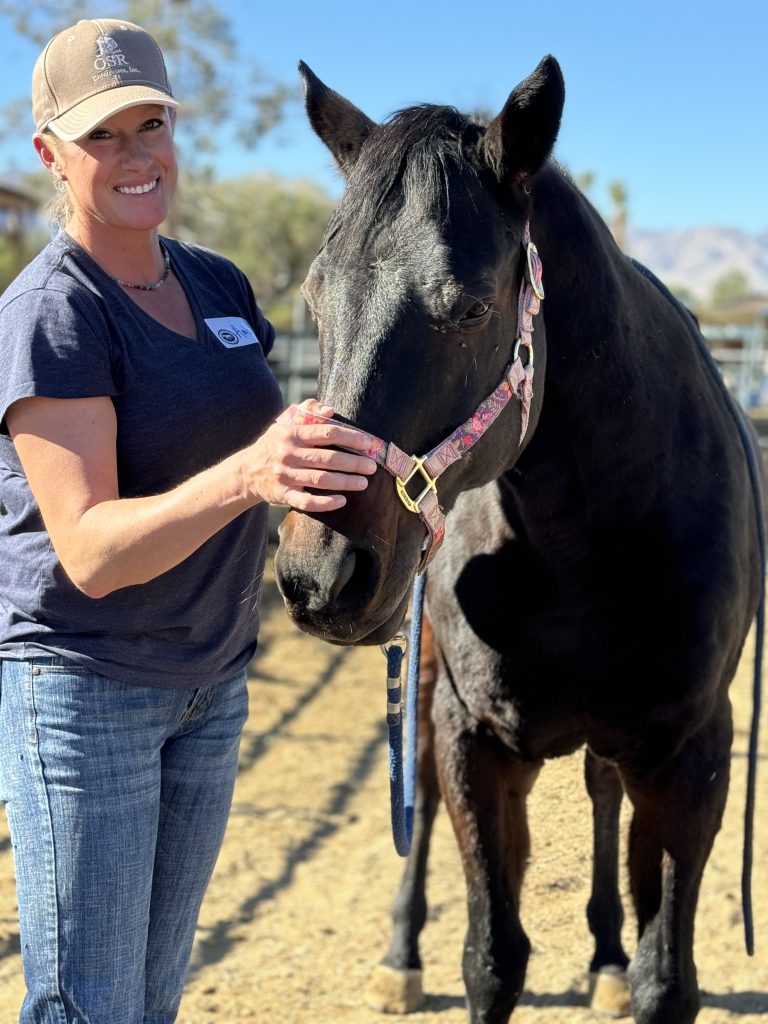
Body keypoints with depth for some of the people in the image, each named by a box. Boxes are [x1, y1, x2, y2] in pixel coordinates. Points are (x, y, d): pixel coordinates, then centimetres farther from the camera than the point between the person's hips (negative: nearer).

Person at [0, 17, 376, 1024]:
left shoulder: (221, 286, 6)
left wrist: (364, 470, 0)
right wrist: (248, 475, -41)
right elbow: (91, 552, -26)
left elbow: (277, 438, 20)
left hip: (210, 685, 7)